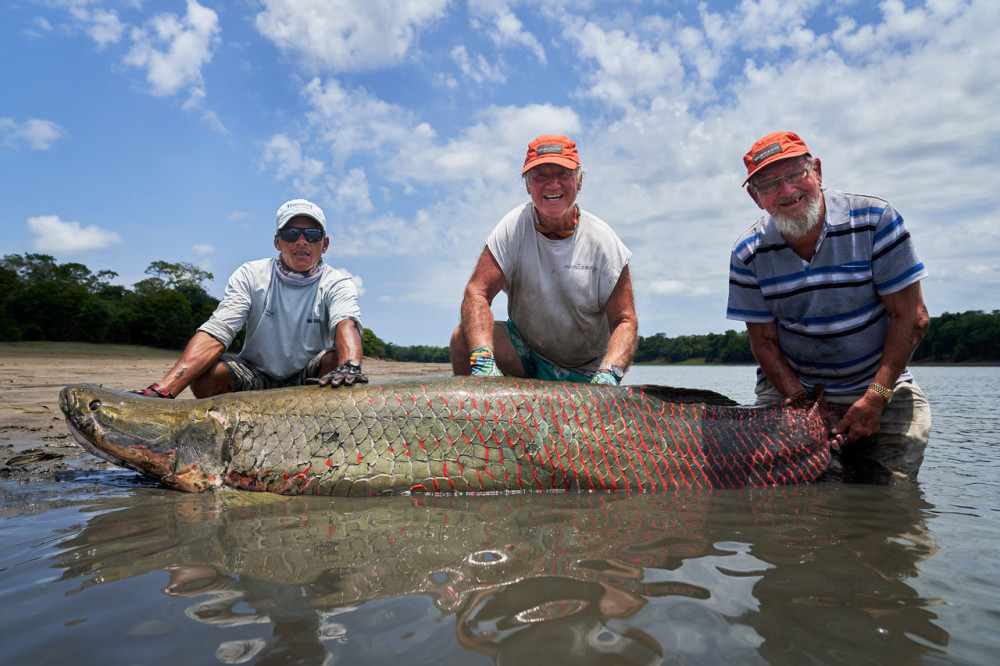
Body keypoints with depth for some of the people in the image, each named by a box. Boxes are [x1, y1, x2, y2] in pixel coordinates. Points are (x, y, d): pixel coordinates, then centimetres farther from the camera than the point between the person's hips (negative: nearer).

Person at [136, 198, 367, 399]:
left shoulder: (337, 283, -8)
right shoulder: (250, 275, -6)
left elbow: (346, 323, -31)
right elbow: (216, 332, -19)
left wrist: (350, 365, -57)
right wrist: (163, 390, -35)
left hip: (309, 381, -1)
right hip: (255, 376, 1)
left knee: (338, 360, -32)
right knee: (204, 373, -27)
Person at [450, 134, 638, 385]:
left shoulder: (602, 241, -12)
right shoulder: (515, 225, -10)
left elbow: (625, 322, -12)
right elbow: (477, 291, -18)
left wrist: (608, 375, -30)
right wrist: (482, 358, -34)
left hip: (584, 371, 0)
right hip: (524, 350, 1)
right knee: (465, 337, -22)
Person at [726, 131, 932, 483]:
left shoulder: (875, 219, -13)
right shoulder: (748, 255, -9)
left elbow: (910, 316, -11)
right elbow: (764, 342, -5)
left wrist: (876, 397, -17)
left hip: (881, 387, 0)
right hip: (790, 387, 1)